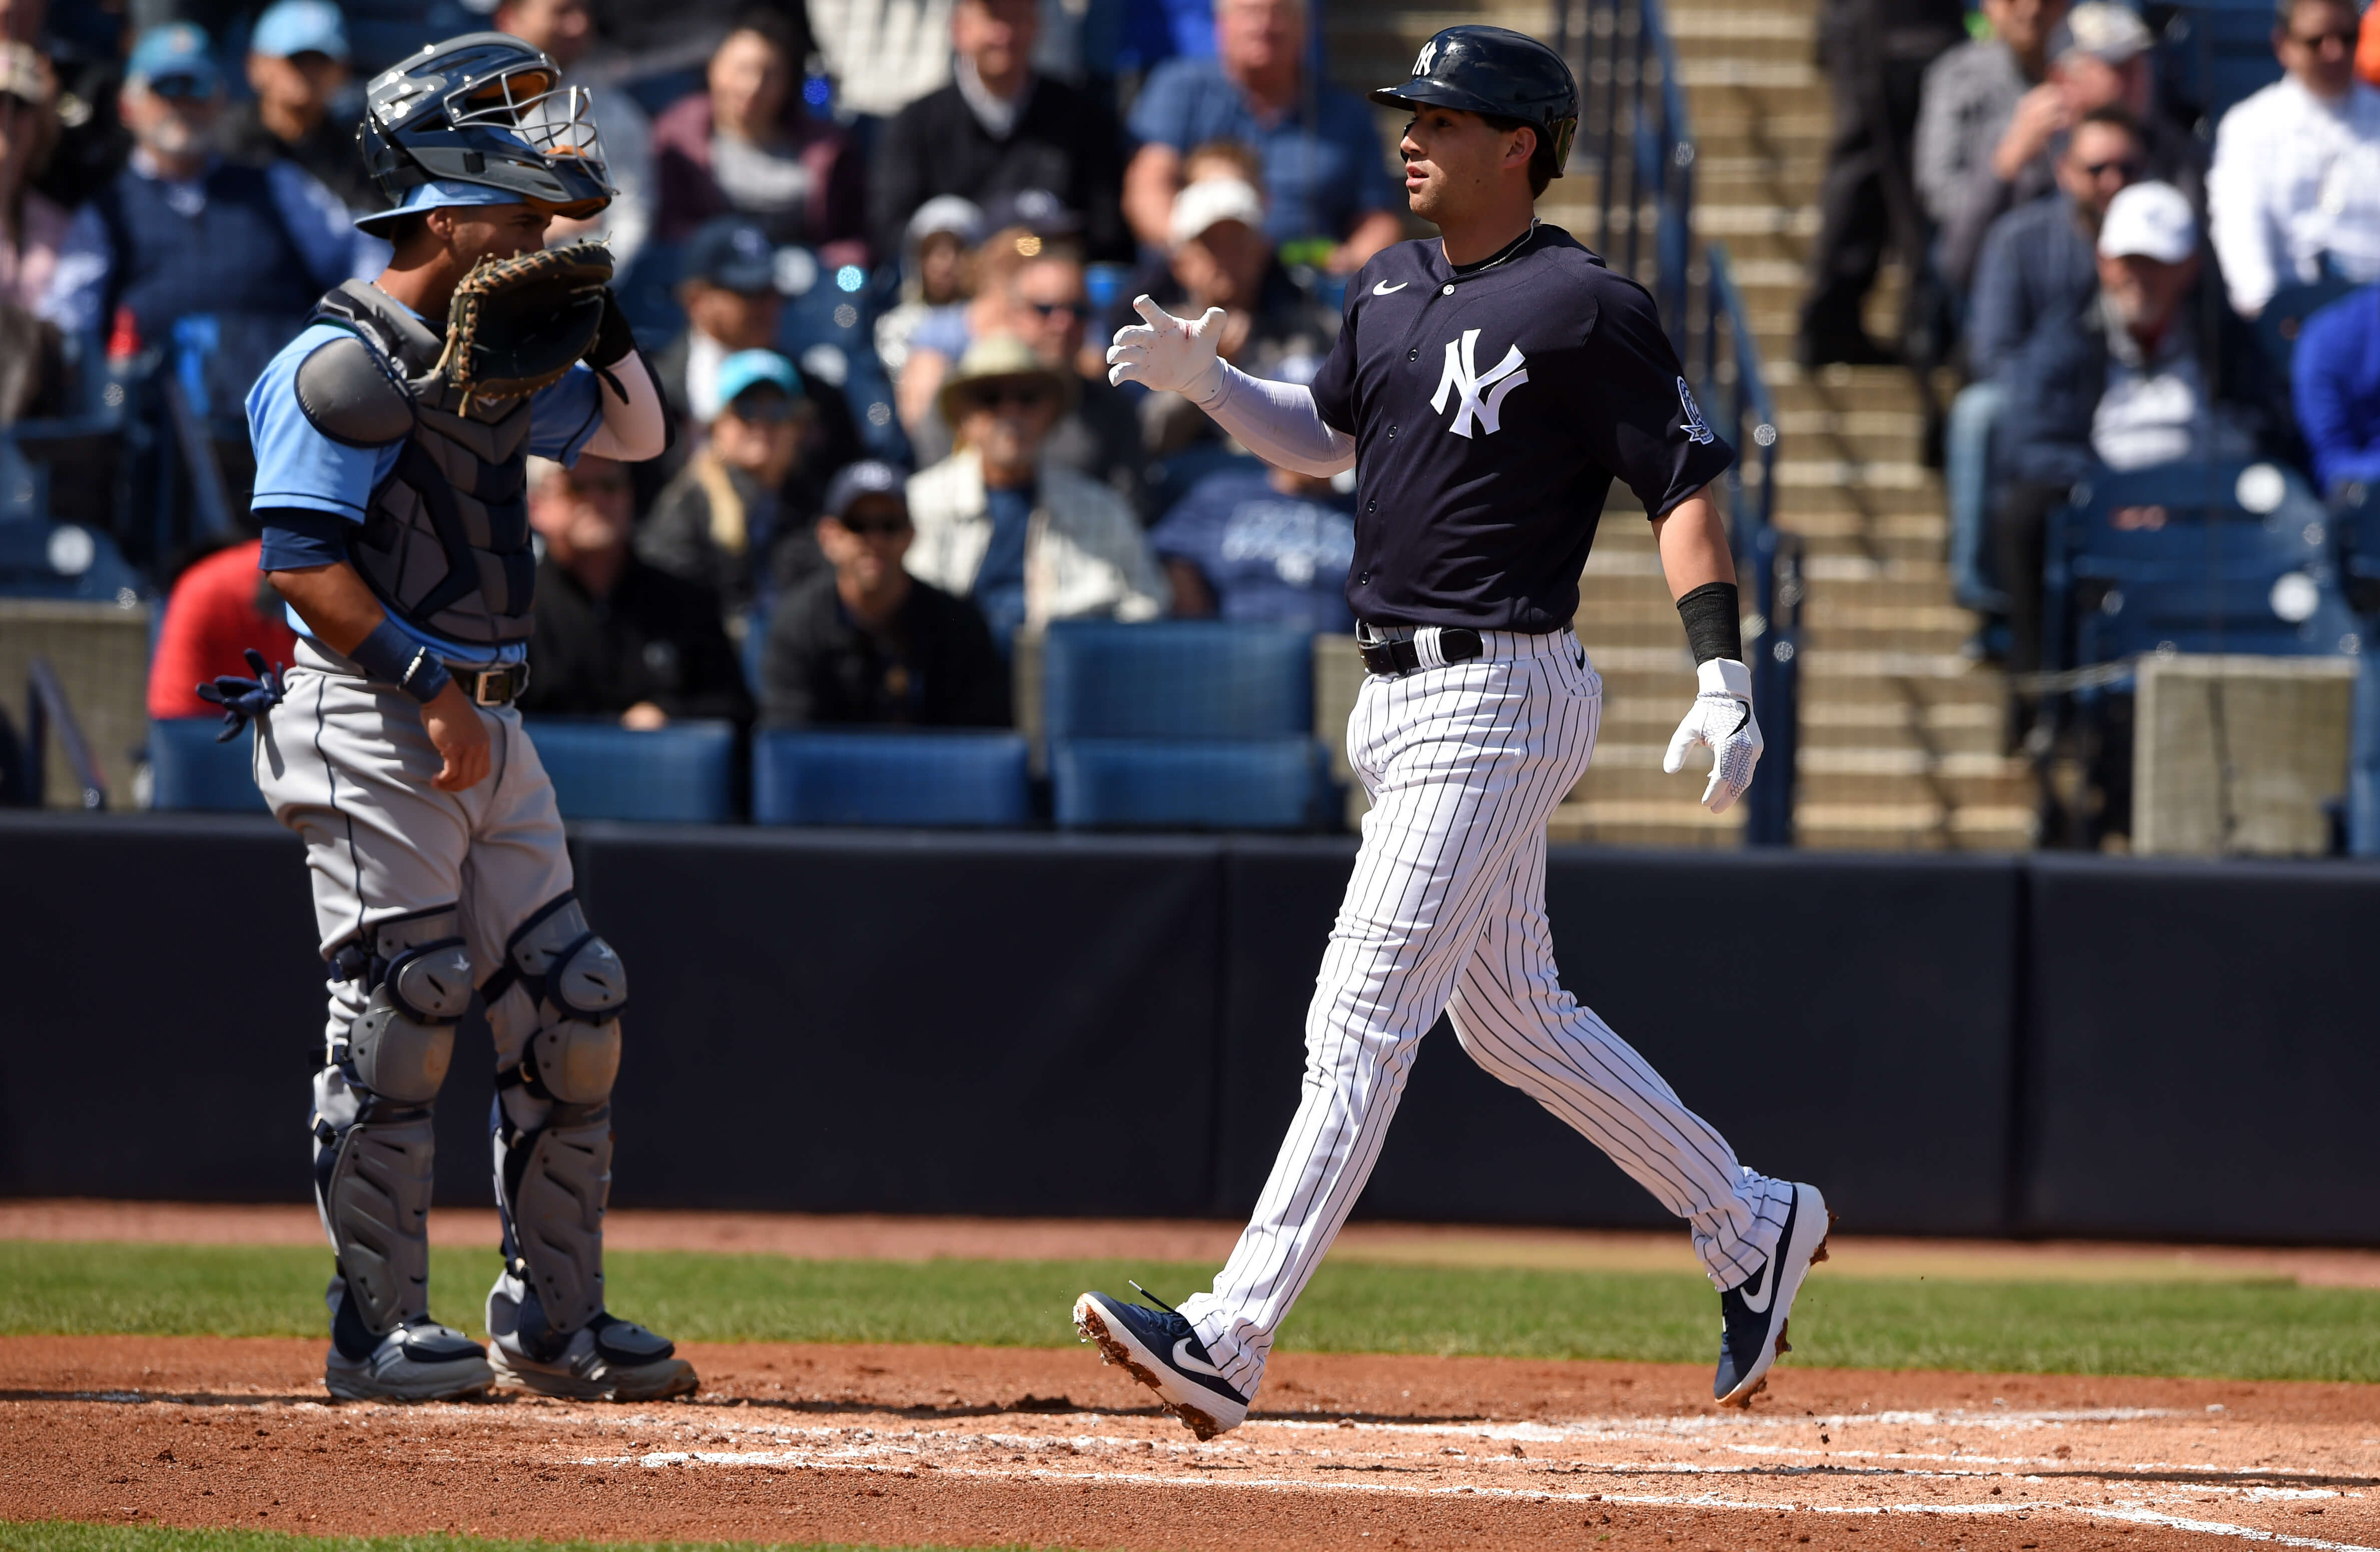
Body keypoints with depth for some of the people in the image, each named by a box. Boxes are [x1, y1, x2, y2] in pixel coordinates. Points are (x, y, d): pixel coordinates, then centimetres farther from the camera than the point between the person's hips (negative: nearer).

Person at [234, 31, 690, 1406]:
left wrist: (593, 303, 10)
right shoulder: (350, 363, -12)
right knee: (399, 1017, -8)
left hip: (485, 722, 9)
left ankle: (556, 1319, 14)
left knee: (571, 1010, 7)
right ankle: (379, 1332, -1)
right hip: (374, 724, -9)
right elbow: (304, 560, -18)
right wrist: (429, 688, -21)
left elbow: (633, 429, 26)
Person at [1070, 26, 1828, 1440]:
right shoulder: (1392, 288, 13)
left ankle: (1232, 1340, -19)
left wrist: (1724, 672, -23)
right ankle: (1751, 1228, 33)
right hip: (1402, 693, 10)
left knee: (1363, 1017, -14)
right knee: (1511, 1015, 19)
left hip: (1499, 698, -10)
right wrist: (1207, 380, 9)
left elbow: (1685, 484, -13)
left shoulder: (1585, 306, -12)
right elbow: (1328, 435, 27)